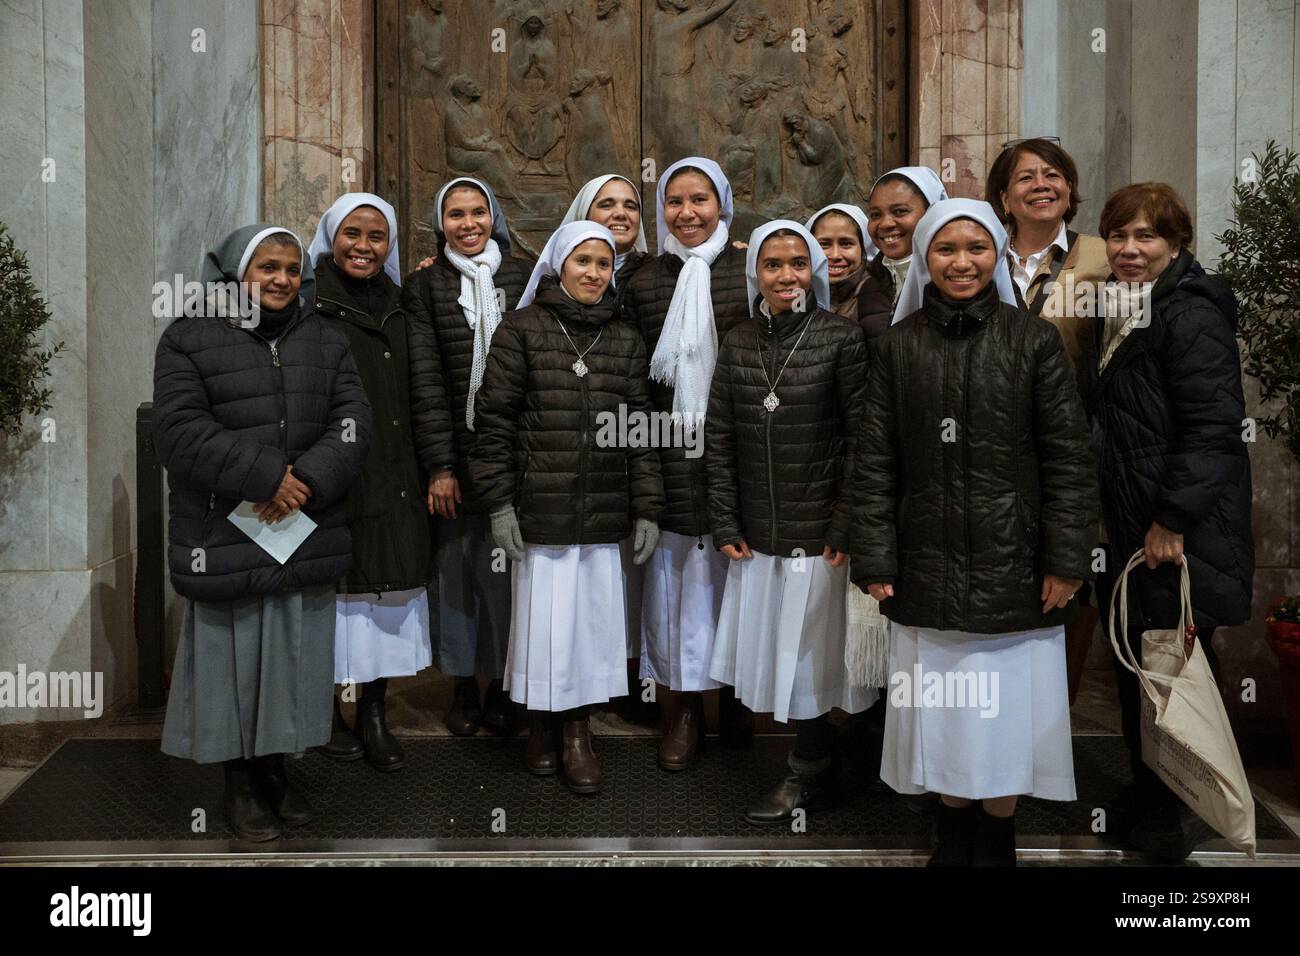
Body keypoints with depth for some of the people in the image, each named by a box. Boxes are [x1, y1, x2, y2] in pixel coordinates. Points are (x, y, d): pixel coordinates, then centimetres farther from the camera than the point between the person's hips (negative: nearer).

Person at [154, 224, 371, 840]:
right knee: (234, 657, 5)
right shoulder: (190, 339, -1)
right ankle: (239, 782, 23)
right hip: (225, 537, -3)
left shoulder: (325, 341, 11)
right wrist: (263, 477, -20)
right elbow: (181, 432, -12)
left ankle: (275, 768, 29)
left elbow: (353, 423, 1)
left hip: (307, 533, 4)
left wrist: (307, 481, -15)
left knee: (293, 656, 10)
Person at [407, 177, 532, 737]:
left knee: (506, 569, 1)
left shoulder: (523, 279, 8)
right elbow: (425, 380, -1)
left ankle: (503, 685, 17)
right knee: (457, 568, 4)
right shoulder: (424, 286, 5)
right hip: (455, 453, 0)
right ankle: (463, 686, 19)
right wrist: (440, 465, -8)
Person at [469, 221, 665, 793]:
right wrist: (499, 503, -7)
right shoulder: (522, 329, 0)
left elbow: (639, 427, 9)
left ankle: (578, 734, 21)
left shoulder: (625, 341, 10)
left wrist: (647, 509, 4)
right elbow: (495, 419, -2)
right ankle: (540, 725, 25)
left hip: (603, 512, 3)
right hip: (541, 509, -3)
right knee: (544, 617, 3)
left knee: (593, 618, 6)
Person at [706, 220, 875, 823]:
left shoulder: (841, 337, -6)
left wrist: (843, 530, -12)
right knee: (773, 647, 11)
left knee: (808, 653, 6)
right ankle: (820, 761, 32)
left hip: (818, 533, -4)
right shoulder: (738, 344, 5)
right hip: (757, 534, 4)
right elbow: (719, 442, 5)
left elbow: (860, 439, -8)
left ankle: (809, 776, 27)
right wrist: (726, 527, 0)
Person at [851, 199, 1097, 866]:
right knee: (942, 713, 9)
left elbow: (1067, 459, -1)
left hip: (1012, 566, -1)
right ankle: (952, 842, 27)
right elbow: (875, 463, 1)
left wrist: (1066, 560, -7)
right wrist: (875, 562, -3)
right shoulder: (898, 345, 3)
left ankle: (996, 842, 25)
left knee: (1005, 713, 6)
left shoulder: (1033, 340, -1)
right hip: (928, 567, 1)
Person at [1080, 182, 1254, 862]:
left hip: (1178, 534, -8)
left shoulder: (1190, 313, -13)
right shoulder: (1116, 310, 13)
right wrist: (1103, 517, 15)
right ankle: (1146, 792, 33)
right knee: (1133, 666, 16)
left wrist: (1172, 520, -21)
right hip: (1123, 527, 8)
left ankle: (1184, 813, 22)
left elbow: (1214, 425, -21)